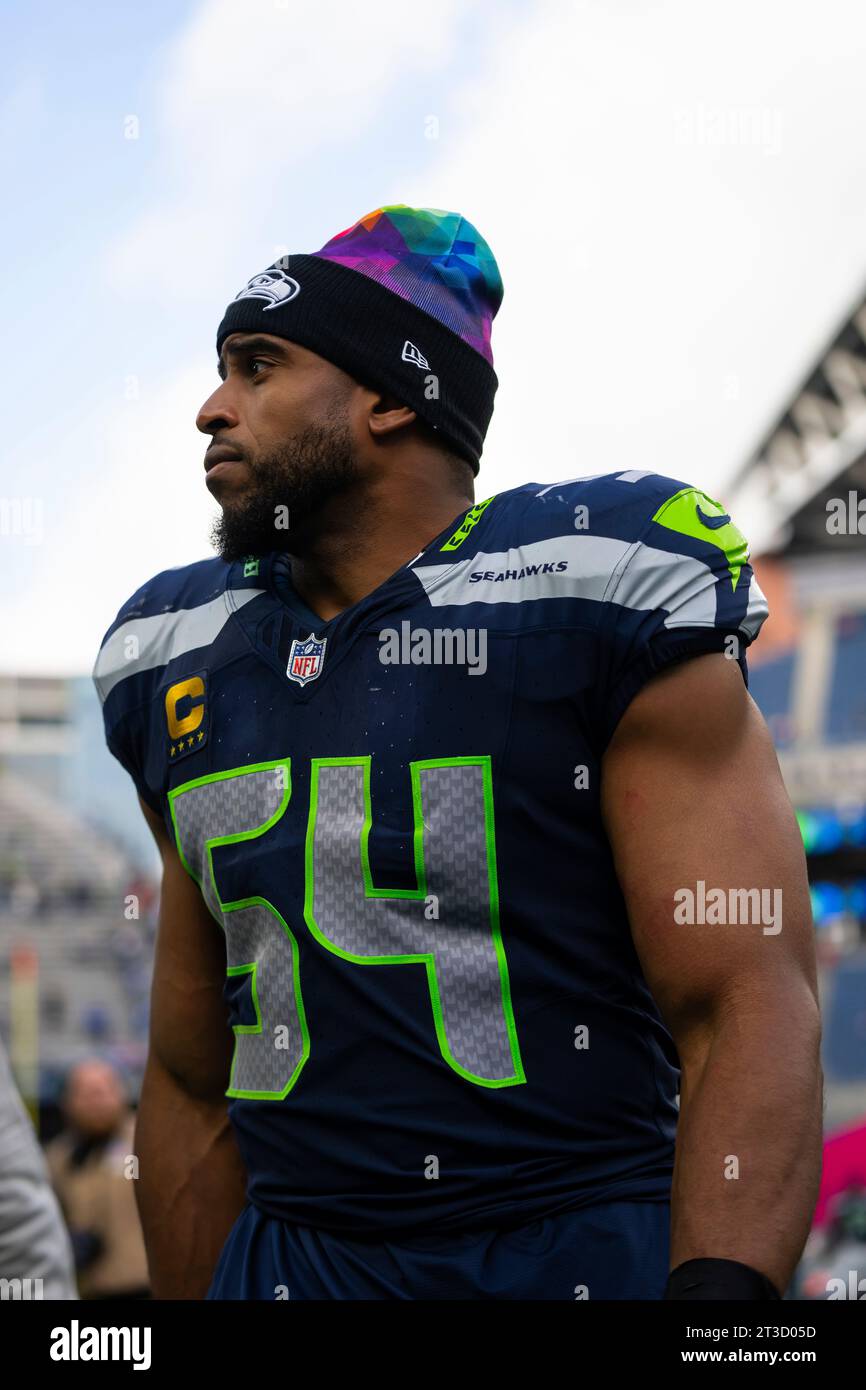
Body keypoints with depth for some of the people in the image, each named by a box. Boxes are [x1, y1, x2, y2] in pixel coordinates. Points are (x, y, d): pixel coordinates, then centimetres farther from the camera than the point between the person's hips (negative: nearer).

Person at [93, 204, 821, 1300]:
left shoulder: (595, 592, -7)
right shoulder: (183, 664, 10)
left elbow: (749, 1008, -15)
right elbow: (193, 1081, 15)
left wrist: (722, 1287, -28)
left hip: (592, 1250, -5)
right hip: (287, 1262, 5)